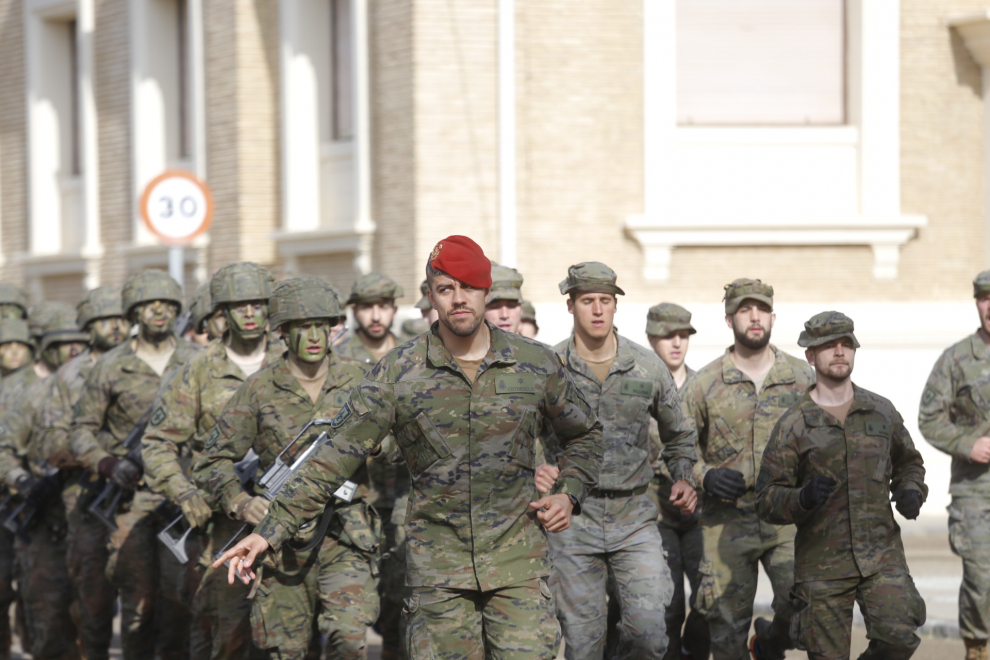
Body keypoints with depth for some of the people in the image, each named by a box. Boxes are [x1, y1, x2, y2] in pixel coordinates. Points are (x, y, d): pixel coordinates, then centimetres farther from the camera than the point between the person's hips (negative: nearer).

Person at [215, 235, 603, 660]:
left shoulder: (536, 365, 2)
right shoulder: (398, 373, -2)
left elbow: (584, 436, 20)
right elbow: (336, 457, -4)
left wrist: (568, 494, 2)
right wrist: (269, 532, -11)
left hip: (517, 561, 0)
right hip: (438, 564, 0)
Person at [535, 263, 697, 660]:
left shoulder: (648, 368, 5)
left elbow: (679, 435, 19)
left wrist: (684, 479, 3)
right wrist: (533, 470, -17)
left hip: (634, 517, 1)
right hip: (573, 518, -1)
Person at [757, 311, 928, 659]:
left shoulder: (881, 411, 8)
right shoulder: (792, 425, -2)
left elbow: (909, 462, 24)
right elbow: (768, 501, -3)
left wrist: (910, 493, 2)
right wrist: (803, 499, -25)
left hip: (881, 554, 2)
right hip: (822, 563, -2)